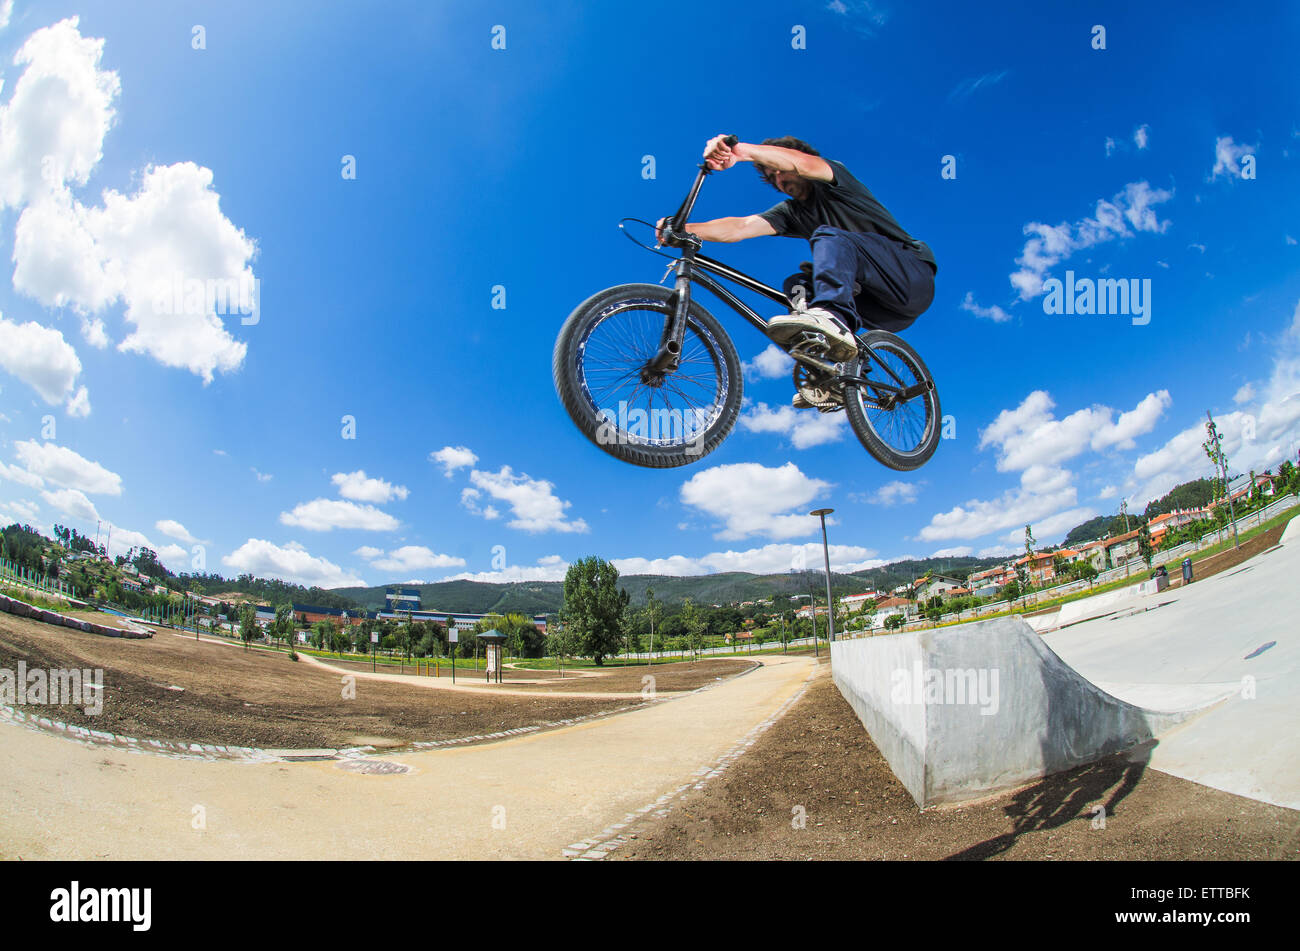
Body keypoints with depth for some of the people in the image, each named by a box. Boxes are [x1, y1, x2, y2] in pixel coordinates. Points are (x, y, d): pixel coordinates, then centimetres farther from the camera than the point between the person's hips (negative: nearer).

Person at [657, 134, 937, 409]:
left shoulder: (833, 186, 1)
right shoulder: (792, 212, 16)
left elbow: (800, 162, -23)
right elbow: (741, 226, 0)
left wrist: (740, 150, -37)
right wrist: (682, 229, -15)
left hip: (914, 275, -7)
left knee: (829, 236, -24)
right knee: (798, 284, -8)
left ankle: (832, 316, -49)